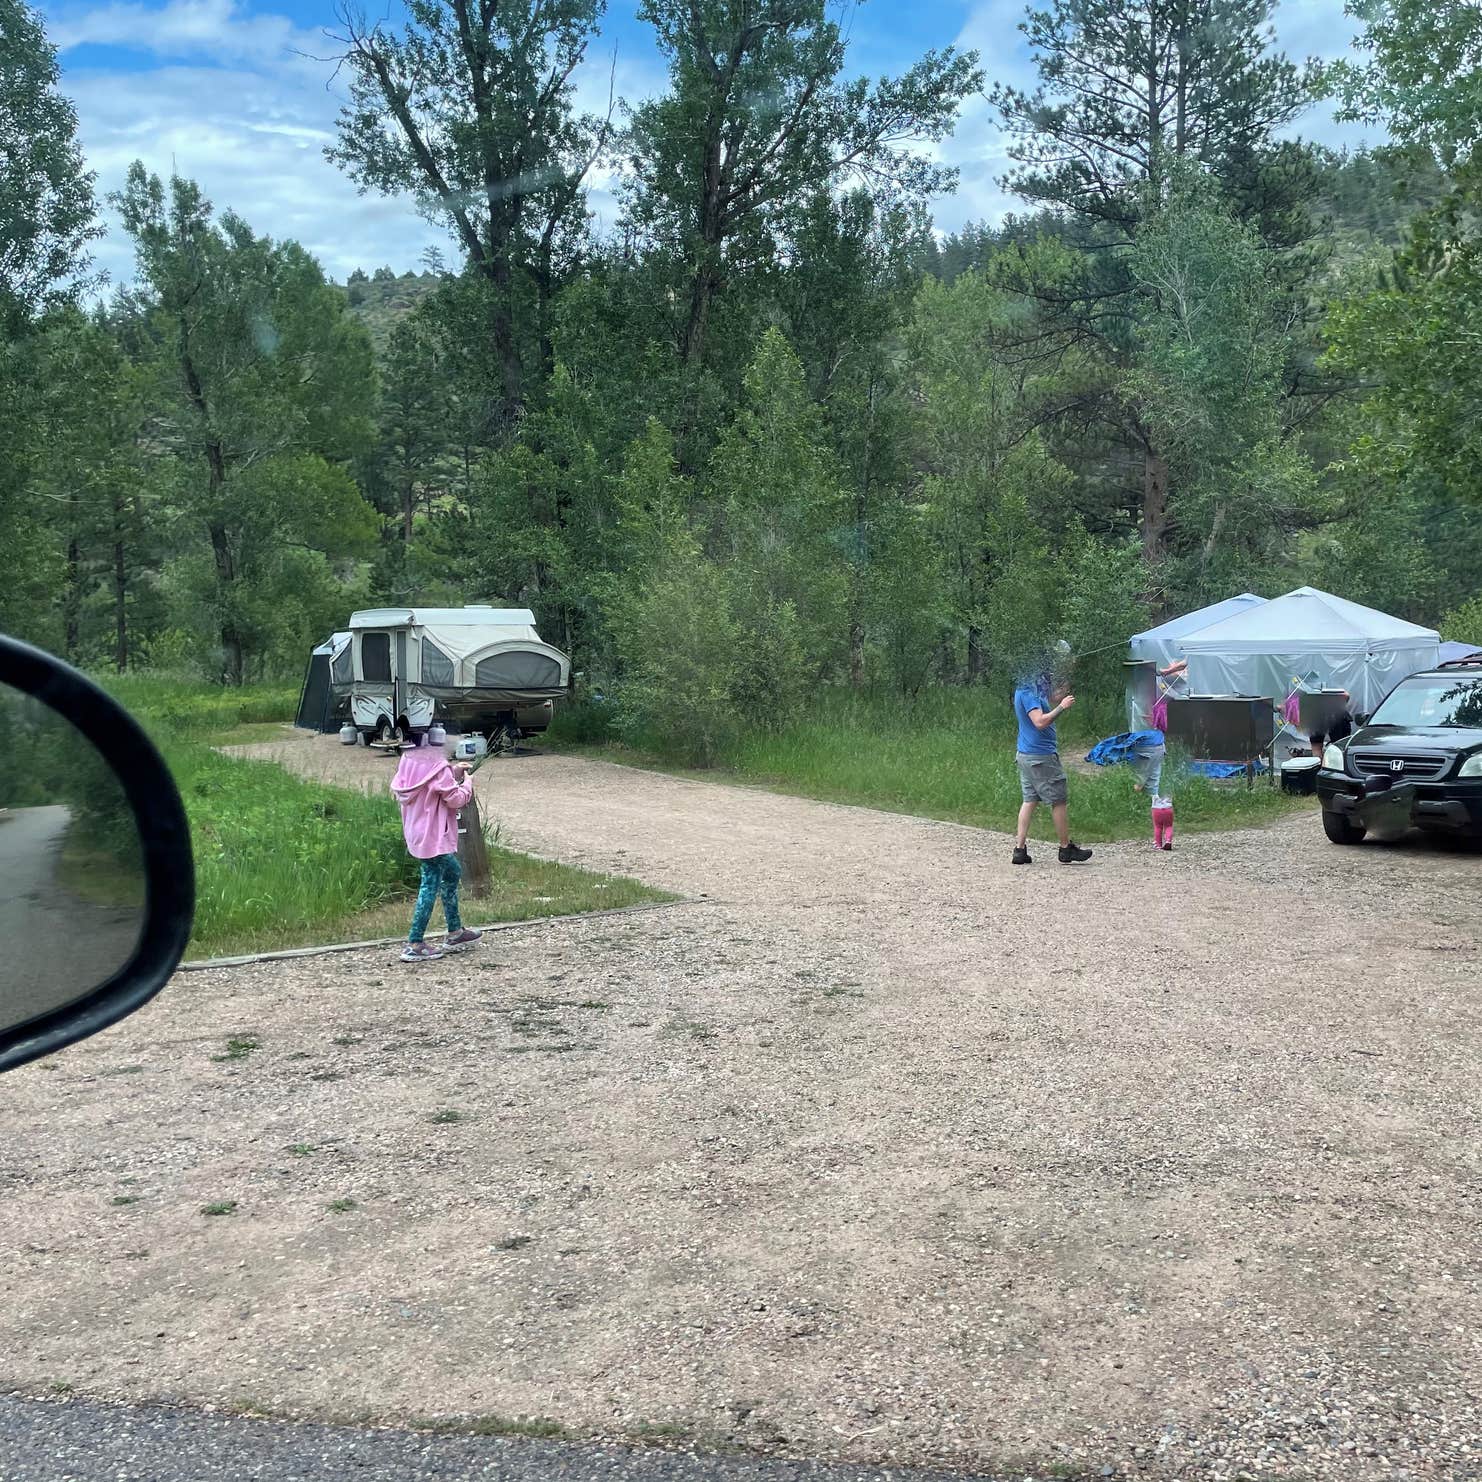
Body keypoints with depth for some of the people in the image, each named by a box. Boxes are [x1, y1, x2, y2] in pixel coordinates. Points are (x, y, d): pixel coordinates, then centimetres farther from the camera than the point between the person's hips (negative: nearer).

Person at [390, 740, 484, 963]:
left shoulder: (409, 763, 3)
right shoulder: (437, 768, -21)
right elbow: (455, 799, -13)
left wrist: (453, 774, 10)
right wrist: (466, 782, 4)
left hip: (417, 834, 9)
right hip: (434, 837, -9)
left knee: (453, 873, 23)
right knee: (431, 886, -3)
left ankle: (455, 933, 32)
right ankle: (415, 944, -2)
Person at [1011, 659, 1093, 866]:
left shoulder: (1024, 690, 14)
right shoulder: (1029, 693, -17)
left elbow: (1038, 715, 24)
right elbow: (1040, 722, -25)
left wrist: (1054, 701, 13)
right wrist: (1061, 707, -19)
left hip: (1025, 754, 10)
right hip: (1041, 756, -10)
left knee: (1030, 800, 9)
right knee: (1060, 800, 1)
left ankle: (1020, 848, 6)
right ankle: (1066, 848, 8)